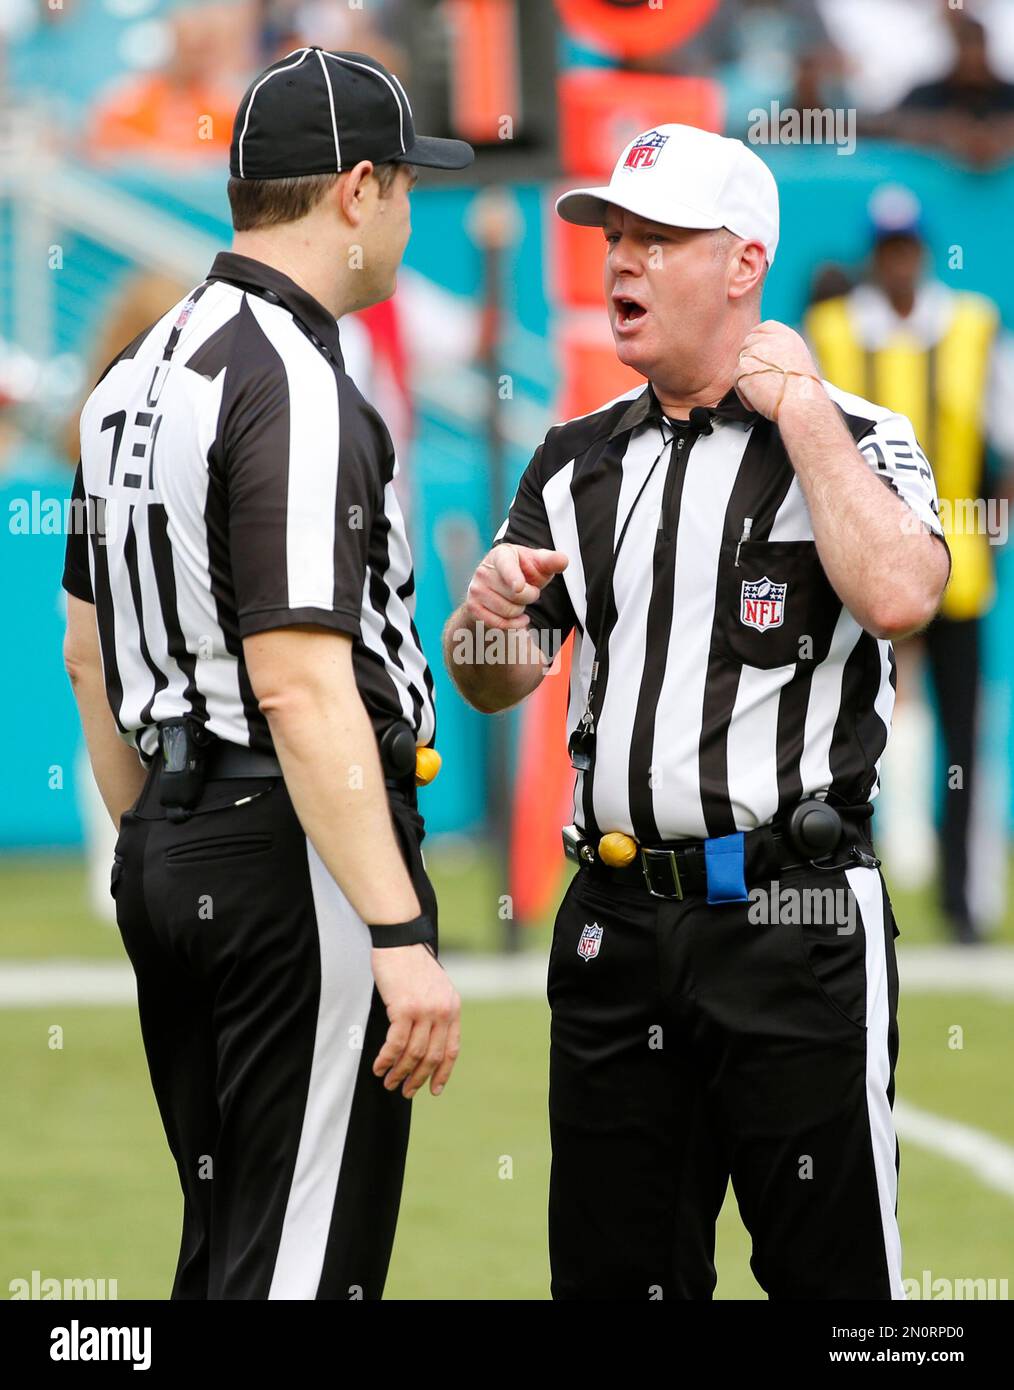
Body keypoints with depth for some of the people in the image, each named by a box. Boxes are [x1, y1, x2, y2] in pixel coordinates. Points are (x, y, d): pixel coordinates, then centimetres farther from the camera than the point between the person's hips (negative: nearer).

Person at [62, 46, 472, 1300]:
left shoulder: (135, 377, 13)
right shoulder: (295, 390, -17)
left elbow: (89, 654, 20)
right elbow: (303, 687, -24)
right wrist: (400, 937, -26)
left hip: (170, 853, 10)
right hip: (302, 854, -10)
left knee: (223, 1248, 15)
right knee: (304, 1262, -8)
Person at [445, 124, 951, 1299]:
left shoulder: (855, 440, -2)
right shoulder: (578, 462, 14)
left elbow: (898, 597, -23)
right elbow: (495, 683, 14)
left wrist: (801, 412, -15)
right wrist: (486, 613, -9)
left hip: (793, 925, -5)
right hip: (616, 925, 5)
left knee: (830, 1265, -3)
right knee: (612, 1269, 10)